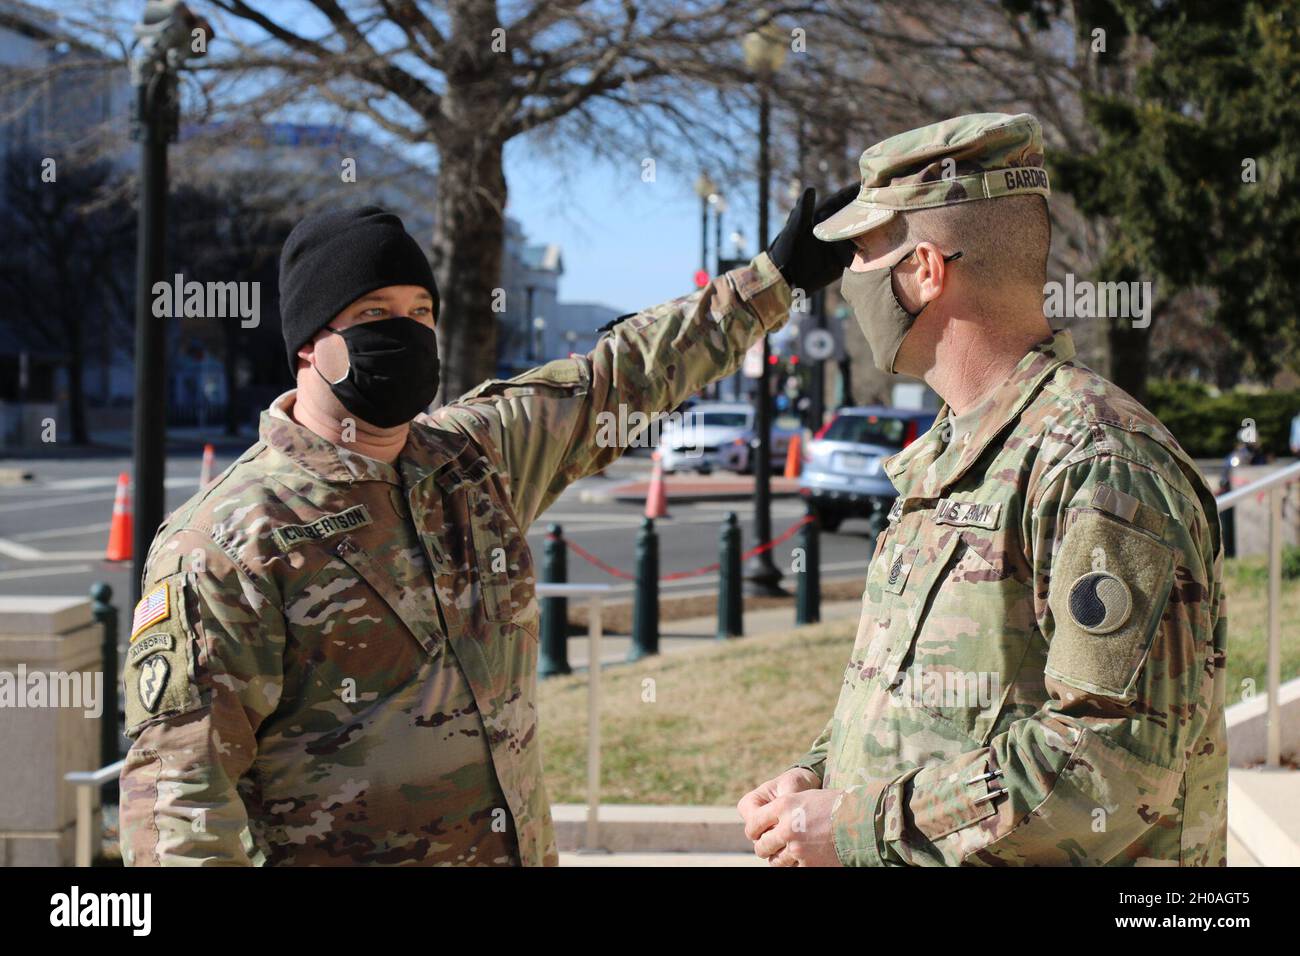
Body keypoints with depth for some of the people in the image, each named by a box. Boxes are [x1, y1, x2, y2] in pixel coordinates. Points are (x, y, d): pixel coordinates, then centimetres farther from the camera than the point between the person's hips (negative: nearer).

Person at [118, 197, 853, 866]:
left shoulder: (480, 457, 6)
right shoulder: (230, 539, -13)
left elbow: (624, 377, 20)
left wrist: (776, 277, 23)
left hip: (524, 845, 6)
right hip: (337, 849, -6)